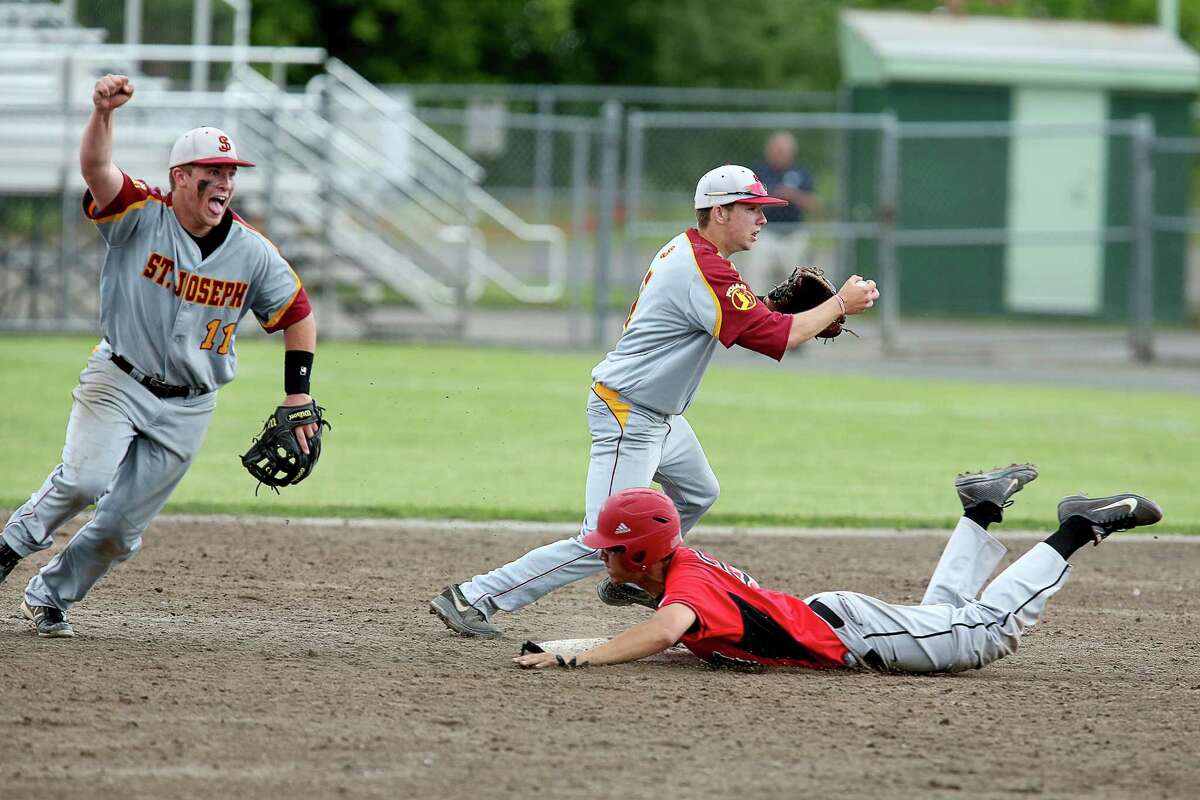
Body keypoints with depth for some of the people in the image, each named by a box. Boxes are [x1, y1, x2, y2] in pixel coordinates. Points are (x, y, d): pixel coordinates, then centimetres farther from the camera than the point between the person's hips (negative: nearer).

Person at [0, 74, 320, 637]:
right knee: (86, 479, -26)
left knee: (123, 527, 2)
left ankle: (49, 596, 22)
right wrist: (104, 113, -47)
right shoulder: (139, 217, -10)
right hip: (117, 381, -3)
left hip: (187, 410, 3)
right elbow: (95, 168, -27)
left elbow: (298, 314, 7)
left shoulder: (253, 252, -3)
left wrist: (297, 397, -2)